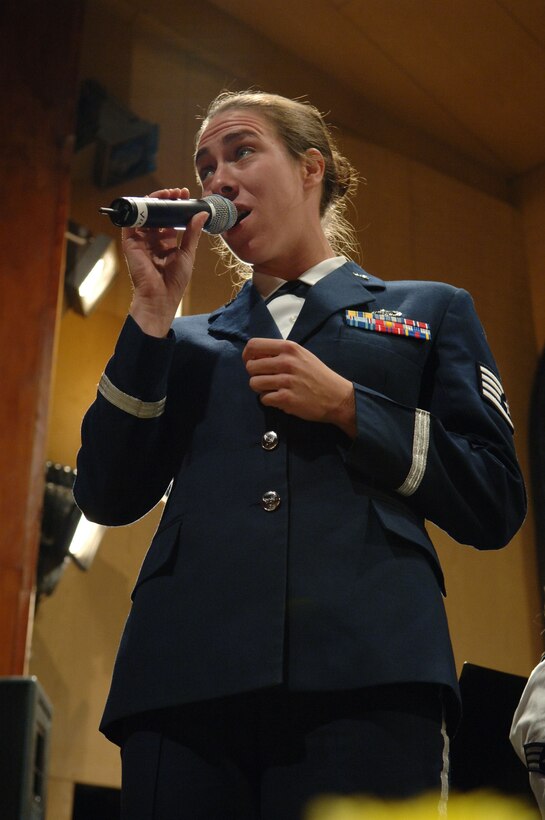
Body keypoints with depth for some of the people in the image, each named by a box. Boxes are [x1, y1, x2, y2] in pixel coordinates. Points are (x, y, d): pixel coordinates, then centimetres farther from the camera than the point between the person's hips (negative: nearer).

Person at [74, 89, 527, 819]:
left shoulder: (430, 312, 17)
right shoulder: (189, 341, 23)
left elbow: (496, 505, 7)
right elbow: (108, 498, 10)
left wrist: (345, 405, -4)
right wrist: (154, 311, 6)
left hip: (365, 674, -2)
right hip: (185, 678, 3)